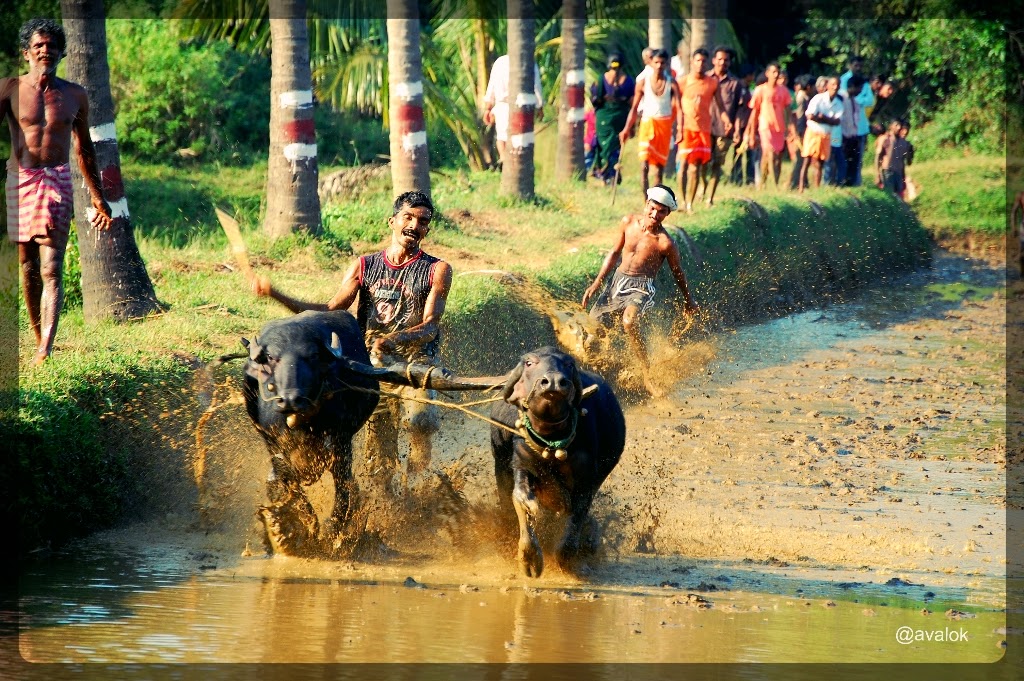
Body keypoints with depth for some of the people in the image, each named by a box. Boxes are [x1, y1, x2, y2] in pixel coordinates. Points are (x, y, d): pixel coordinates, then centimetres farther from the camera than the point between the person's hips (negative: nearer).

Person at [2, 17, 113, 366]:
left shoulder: (75, 96, 9)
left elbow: (84, 148, 19)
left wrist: (98, 197, 23)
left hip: (57, 181, 0)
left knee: (51, 268, -11)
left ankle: (45, 351, -20)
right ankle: (38, 340, 21)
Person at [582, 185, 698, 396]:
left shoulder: (665, 243, -14)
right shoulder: (629, 223, -1)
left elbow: (678, 272, 2)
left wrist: (689, 300, 16)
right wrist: (596, 284, 9)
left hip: (641, 288, -5)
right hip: (617, 281, 5)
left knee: (629, 321, -36)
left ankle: (647, 373, -28)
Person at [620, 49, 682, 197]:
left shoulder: (671, 84, -1)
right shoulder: (643, 82, -1)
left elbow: (678, 108, -7)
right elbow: (634, 108, 5)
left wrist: (680, 129, -20)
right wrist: (627, 128, -2)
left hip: (664, 124, 1)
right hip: (647, 123, -1)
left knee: (659, 164, 7)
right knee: (644, 162, -16)